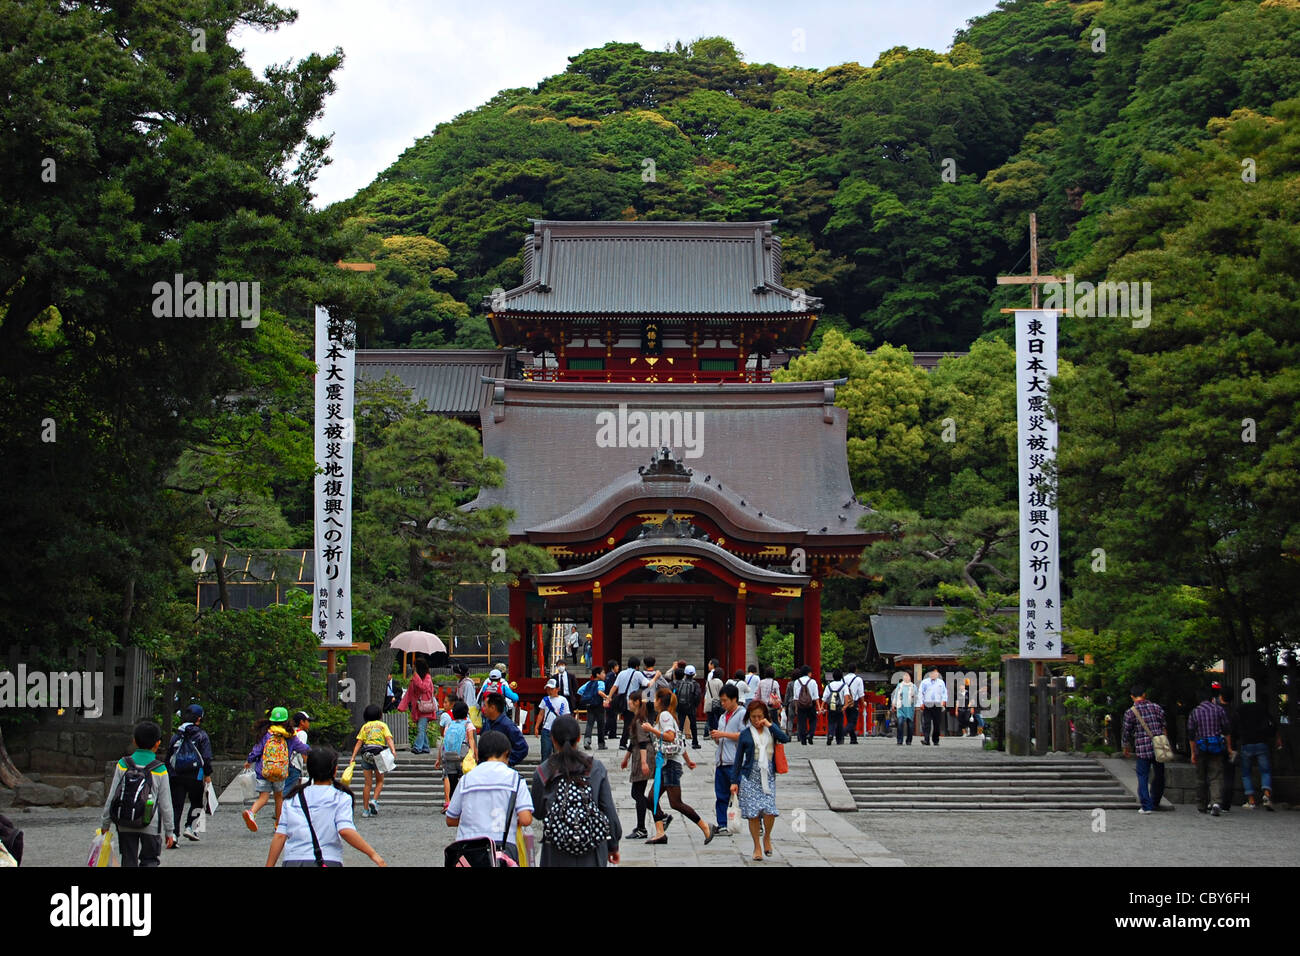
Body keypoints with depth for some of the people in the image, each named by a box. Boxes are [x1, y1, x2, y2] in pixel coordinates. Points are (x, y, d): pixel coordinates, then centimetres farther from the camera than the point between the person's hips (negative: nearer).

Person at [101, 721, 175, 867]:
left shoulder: (123, 765, -3)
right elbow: (165, 804, -2)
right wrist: (169, 831, 7)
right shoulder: (160, 770, -7)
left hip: (125, 826, 2)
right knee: (150, 860, 8)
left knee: (129, 861, 11)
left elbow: (111, 797, -1)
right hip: (151, 826, -2)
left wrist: (105, 823, 9)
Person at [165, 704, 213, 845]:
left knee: (176, 805, 1)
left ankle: (173, 833, -12)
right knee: (196, 803, 17)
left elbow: (168, 756, 15)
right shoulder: (201, 735, -2)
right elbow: (207, 757, -5)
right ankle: (189, 827, 6)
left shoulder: (176, 735, 11)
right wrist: (208, 775, 2)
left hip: (175, 776, 3)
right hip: (195, 776, -3)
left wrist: (169, 775, 21)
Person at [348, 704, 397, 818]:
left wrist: (353, 757, 2)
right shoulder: (383, 725, 8)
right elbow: (388, 738, -8)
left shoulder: (365, 726, 13)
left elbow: (359, 743, 5)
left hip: (366, 753, 2)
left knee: (368, 783, 7)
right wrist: (393, 750, -20)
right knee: (379, 781, 14)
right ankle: (374, 800, -8)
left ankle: (365, 809, 6)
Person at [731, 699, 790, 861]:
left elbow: (785, 739, -11)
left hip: (768, 776, 0)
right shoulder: (745, 734, 5)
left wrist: (770, 725, -10)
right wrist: (734, 781, 5)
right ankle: (757, 847, 11)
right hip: (750, 777, 0)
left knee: (769, 811, -12)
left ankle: (767, 837, 16)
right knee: (753, 814, -2)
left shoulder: (771, 731, 8)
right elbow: (738, 759, 8)